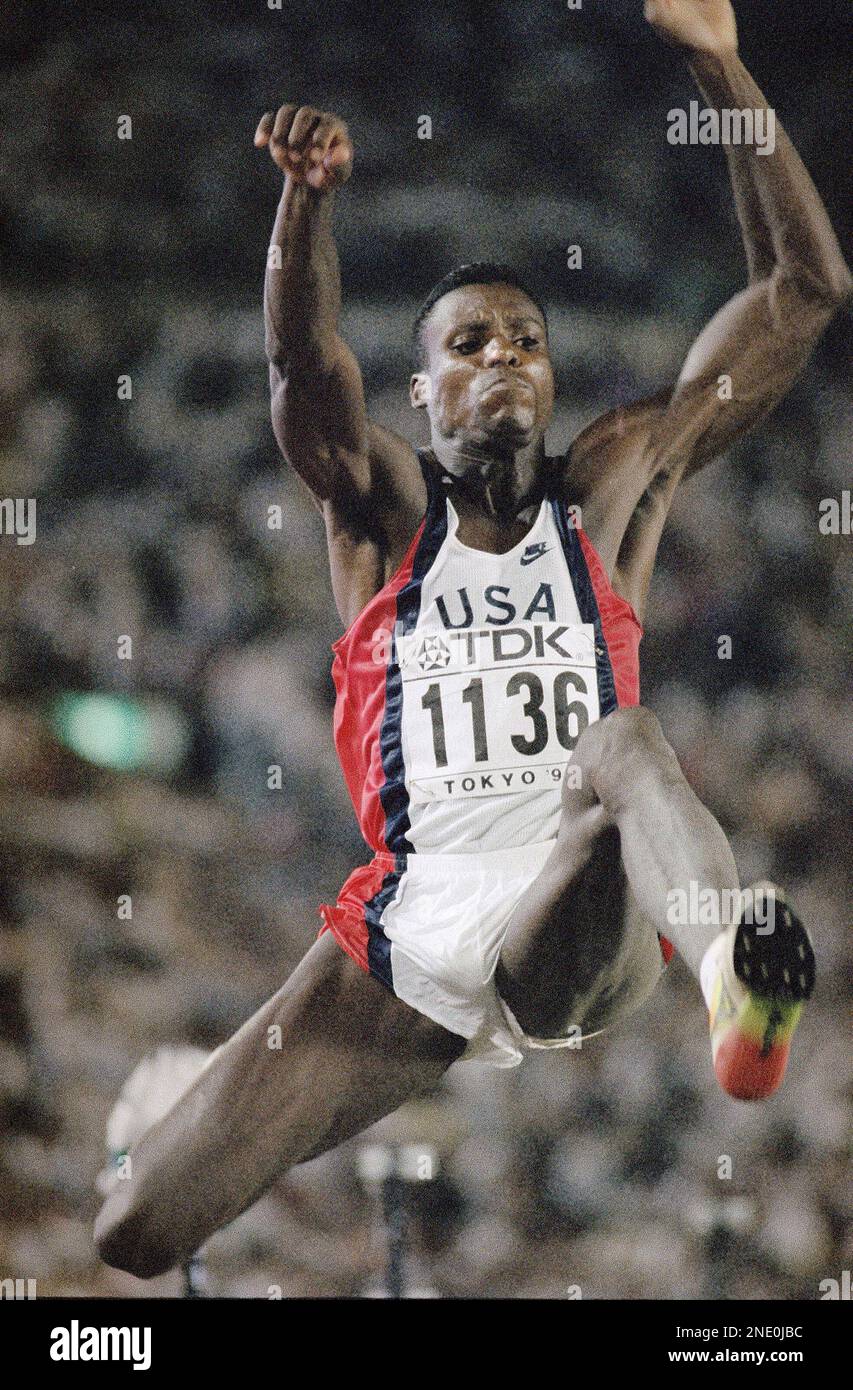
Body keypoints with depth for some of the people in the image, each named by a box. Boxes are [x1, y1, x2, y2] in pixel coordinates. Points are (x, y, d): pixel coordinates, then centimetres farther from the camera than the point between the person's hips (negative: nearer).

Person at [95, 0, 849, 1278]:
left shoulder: (613, 489, 13)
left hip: (571, 937, -1)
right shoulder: (382, 511, 12)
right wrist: (308, 198, -31)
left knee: (622, 745, -38)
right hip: (408, 944, 2)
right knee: (137, 1234, -12)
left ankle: (739, 975, -69)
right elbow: (301, 364, -11)